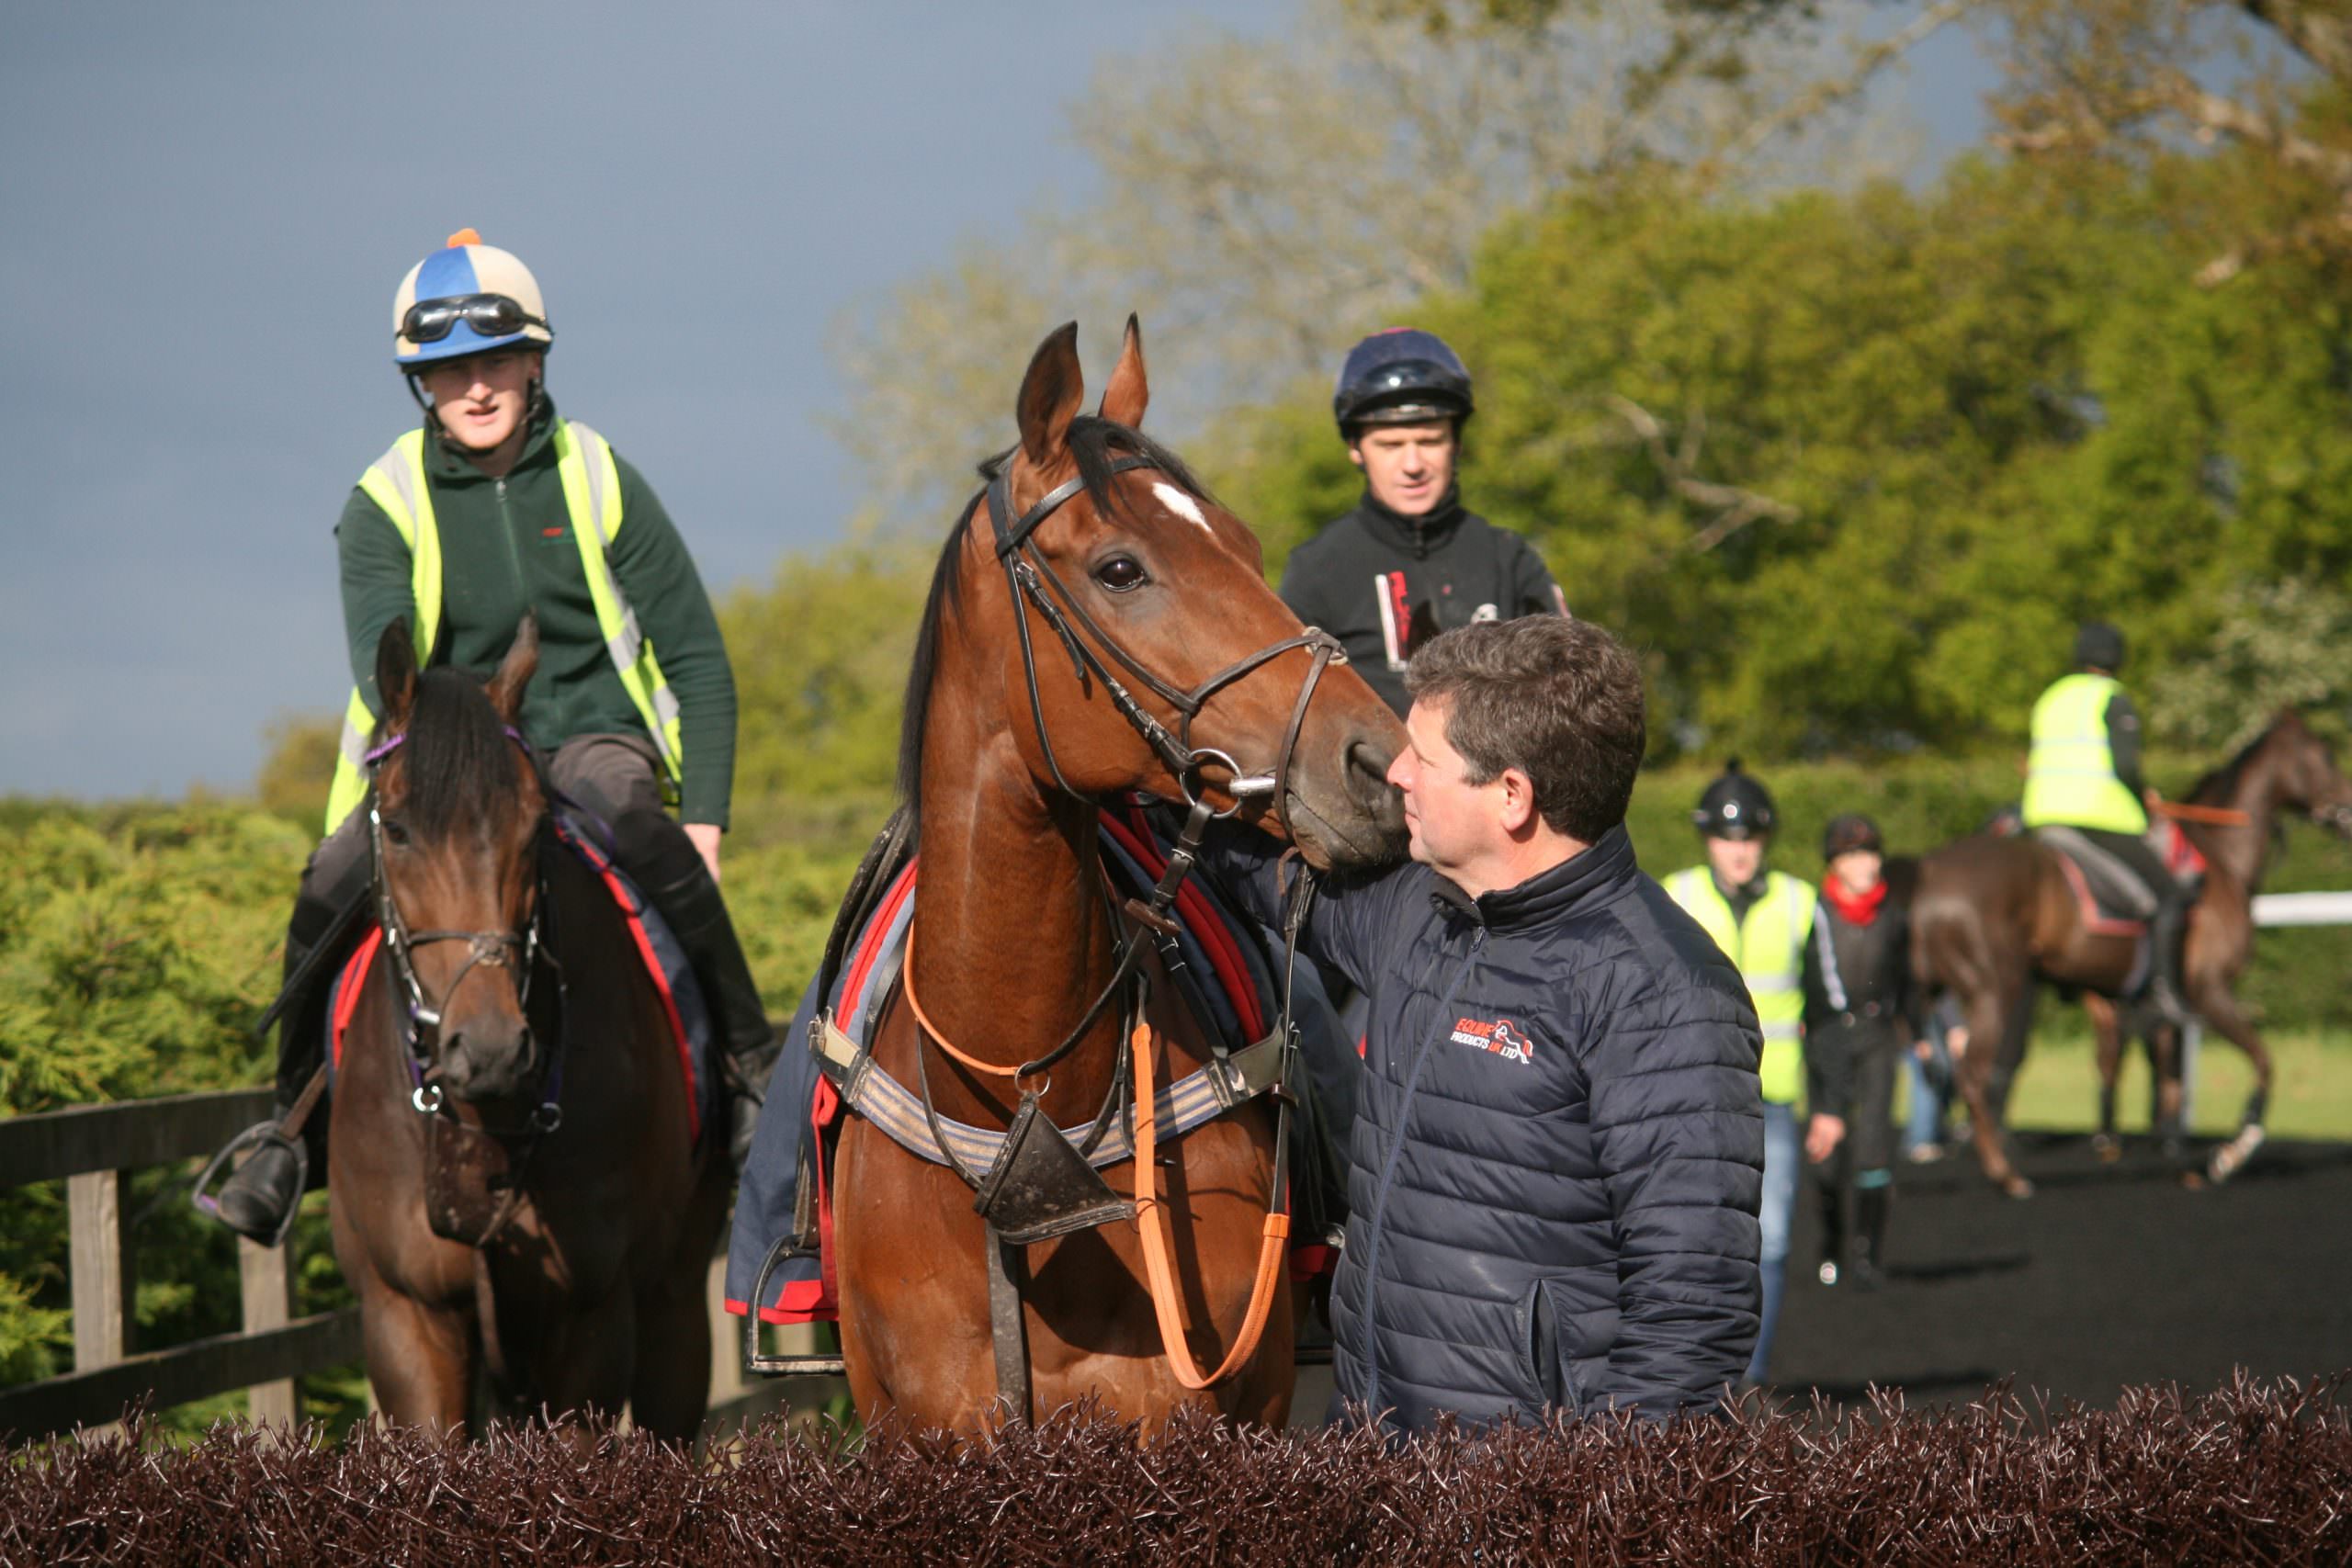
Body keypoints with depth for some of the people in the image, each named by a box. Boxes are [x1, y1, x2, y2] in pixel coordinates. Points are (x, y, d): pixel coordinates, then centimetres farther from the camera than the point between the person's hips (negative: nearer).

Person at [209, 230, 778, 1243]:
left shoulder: (599, 482, 2)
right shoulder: (386, 507, 0)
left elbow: (697, 659, 5)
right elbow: (380, 664, -15)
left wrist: (704, 817, -6)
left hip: (593, 735, -1)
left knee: (651, 849, -36)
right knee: (330, 890, -25)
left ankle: (751, 1066, -24)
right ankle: (294, 1130, -6)